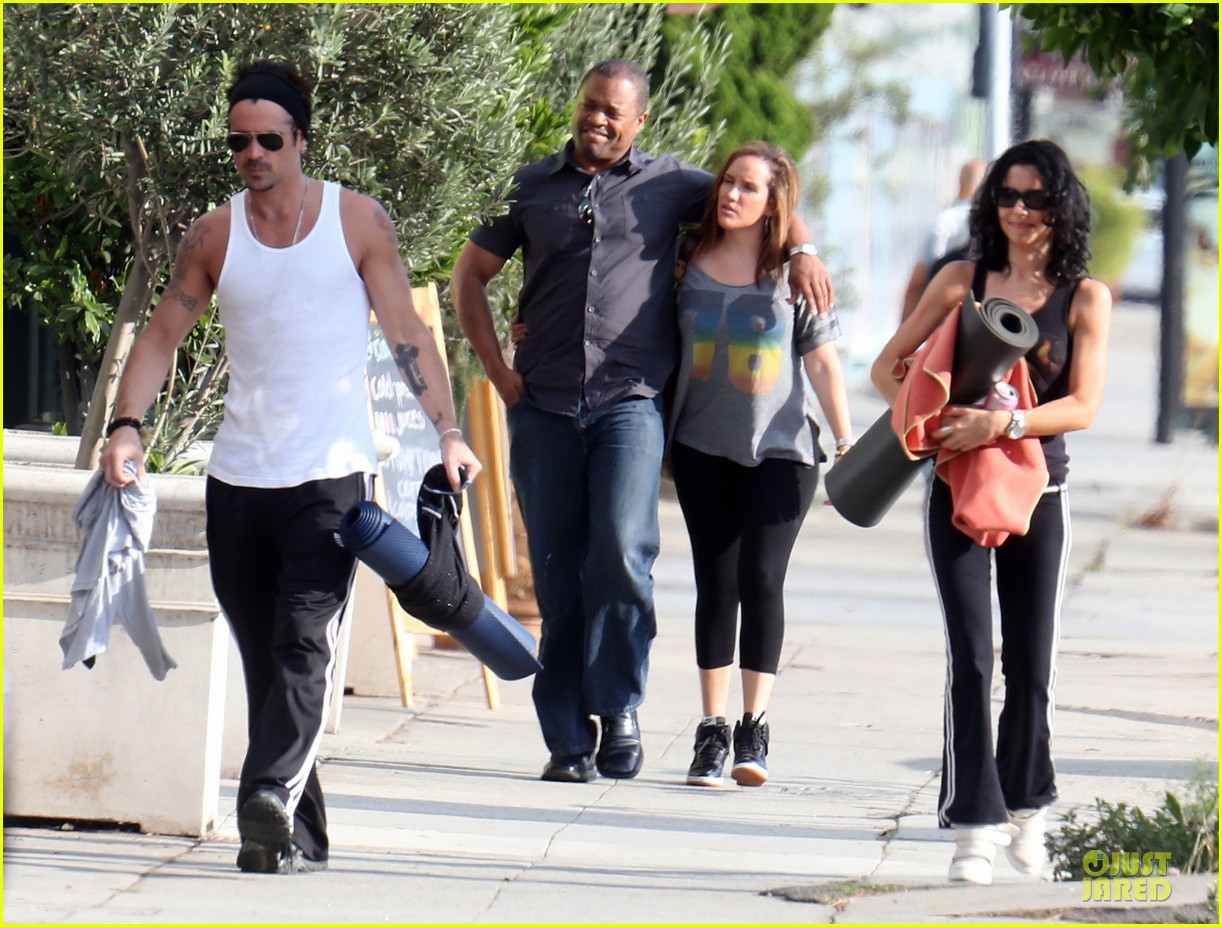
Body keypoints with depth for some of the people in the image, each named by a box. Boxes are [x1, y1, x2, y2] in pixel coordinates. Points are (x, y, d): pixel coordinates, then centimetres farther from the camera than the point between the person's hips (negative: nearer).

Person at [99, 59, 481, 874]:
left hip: (332, 474, -4)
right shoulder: (216, 237, 8)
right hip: (240, 473, 4)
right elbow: (162, 336, 10)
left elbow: (408, 332, 1)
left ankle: (272, 796, -32)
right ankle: (298, 836, 10)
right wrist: (128, 426, -5)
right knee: (263, 657, 5)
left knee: (305, 642, -18)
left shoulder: (358, 222, 0)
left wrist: (448, 429, -9)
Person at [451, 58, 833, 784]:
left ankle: (619, 709, -10)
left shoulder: (668, 185, 11)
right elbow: (471, 275, 21)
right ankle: (568, 740, 5)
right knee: (557, 573, 1)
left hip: (631, 402, -2)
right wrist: (498, 369, 10)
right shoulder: (534, 186, 15)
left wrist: (803, 250, 0)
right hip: (544, 407, 2)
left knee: (621, 547, -20)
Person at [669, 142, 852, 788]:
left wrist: (847, 440, -1)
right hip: (703, 446, 2)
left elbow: (823, 363, 3)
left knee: (761, 578, -8)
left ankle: (755, 727, -4)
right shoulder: (689, 259, 4)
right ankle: (711, 730, 3)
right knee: (716, 583, 0)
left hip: (780, 449, -2)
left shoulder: (793, 273, -1)